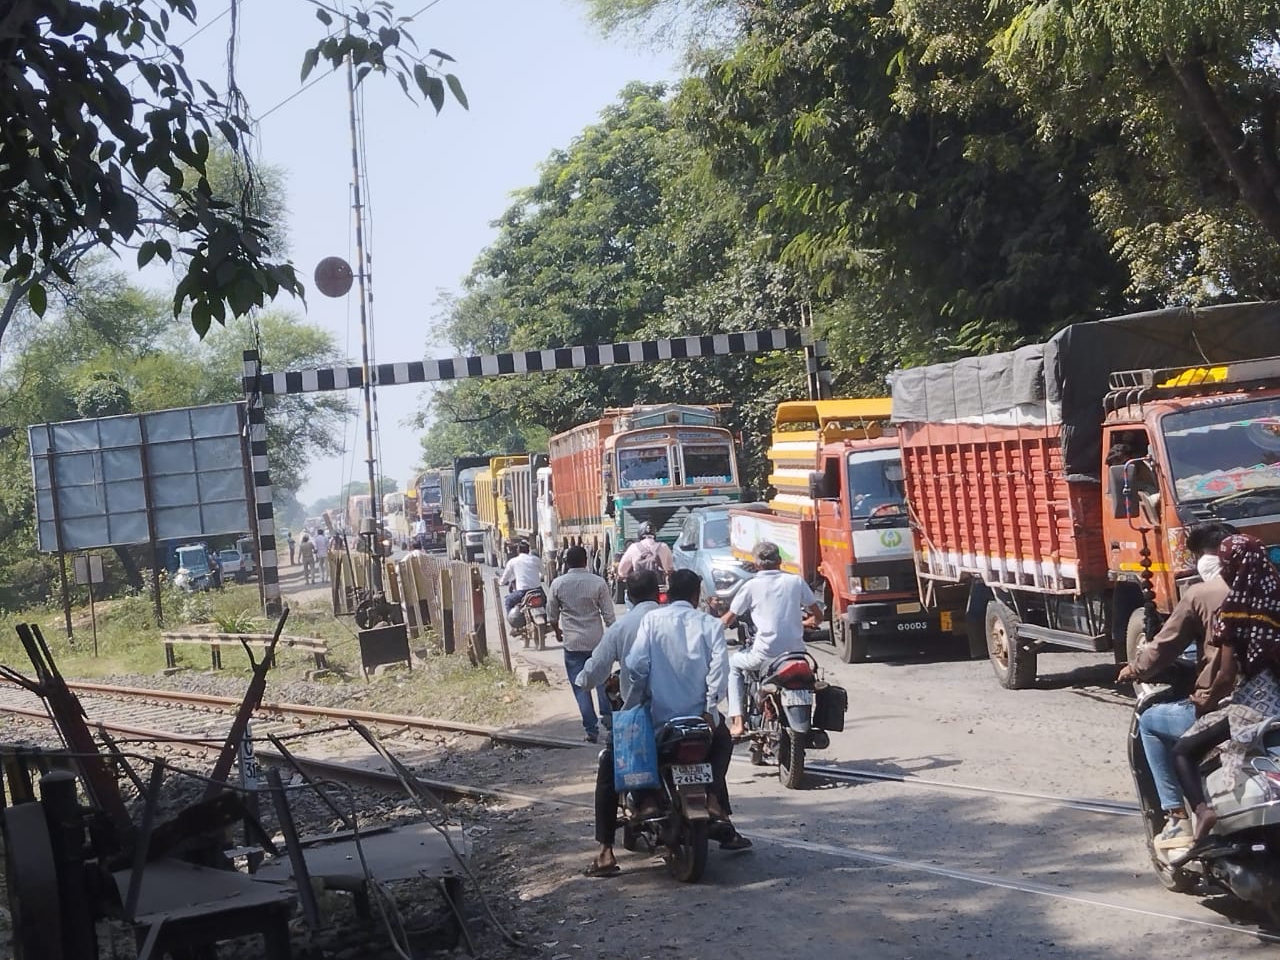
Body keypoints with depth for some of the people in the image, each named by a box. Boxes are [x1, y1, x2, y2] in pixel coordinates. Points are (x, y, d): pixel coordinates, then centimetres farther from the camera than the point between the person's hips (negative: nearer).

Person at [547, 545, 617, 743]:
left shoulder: (557, 584, -6)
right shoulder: (598, 583, -9)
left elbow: (552, 614, 6)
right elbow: (608, 615, -5)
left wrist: (557, 631, 25)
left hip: (572, 643, 0)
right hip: (597, 641, 0)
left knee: (581, 688, 4)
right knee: (602, 681, 20)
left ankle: (592, 729, 3)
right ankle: (608, 717, 21)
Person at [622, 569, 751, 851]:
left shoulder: (652, 620, 0)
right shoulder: (709, 624, 2)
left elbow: (635, 666, -10)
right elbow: (719, 666, -12)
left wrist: (630, 706, 1)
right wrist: (710, 708, -10)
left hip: (658, 716, 0)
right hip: (698, 715, 0)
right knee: (722, 740, 32)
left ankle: (647, 798, 8)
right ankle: (714, 800, 13)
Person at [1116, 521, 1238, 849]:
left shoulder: (1200, 594, -8)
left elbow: (1163, 647, -3)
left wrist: (1133, 670, 16)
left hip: (1215, 710, -5)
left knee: (1150, 722, 19)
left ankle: (1177, 817, 10)